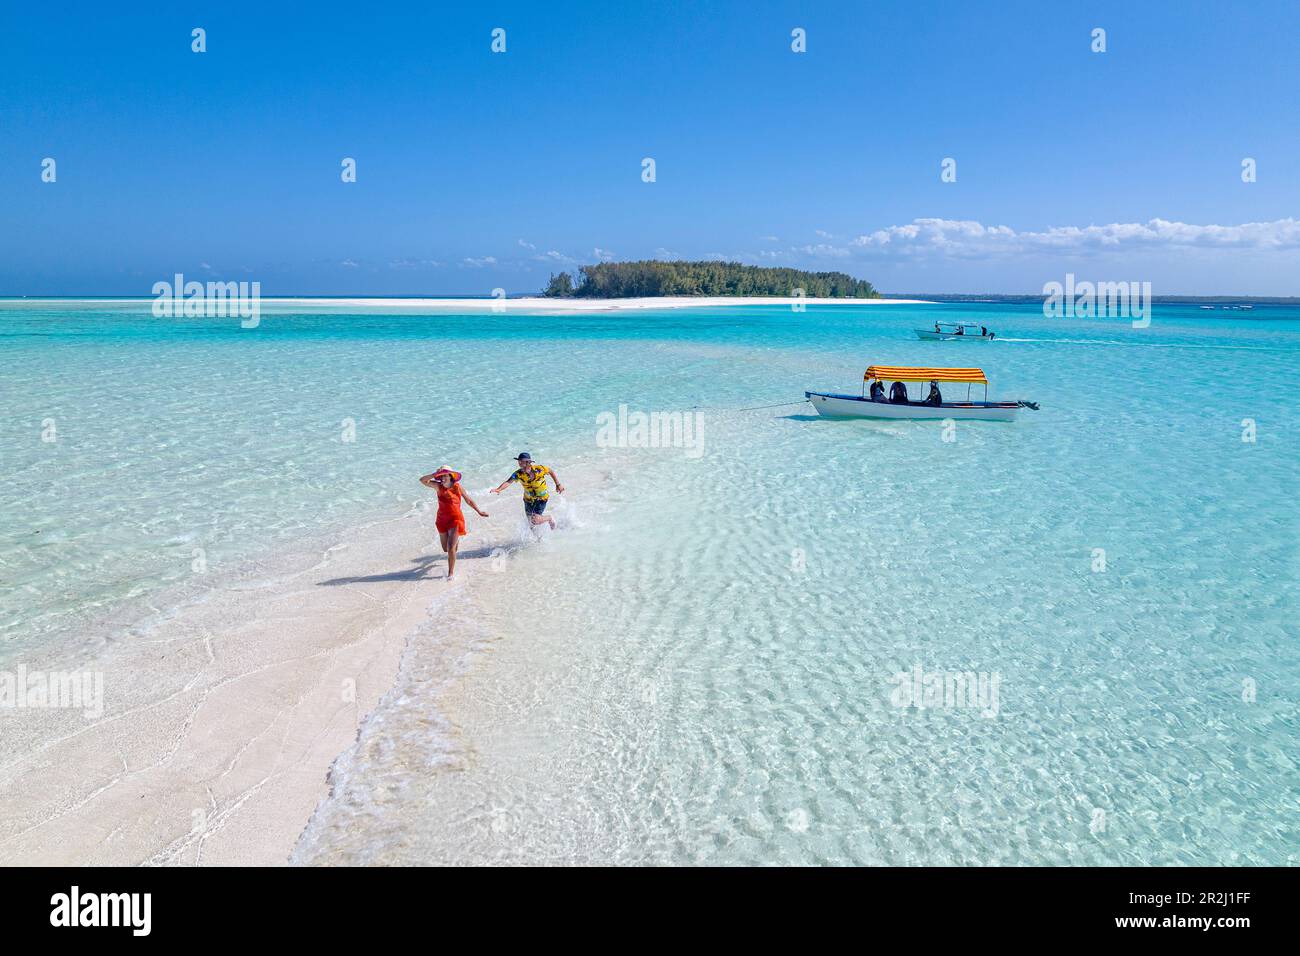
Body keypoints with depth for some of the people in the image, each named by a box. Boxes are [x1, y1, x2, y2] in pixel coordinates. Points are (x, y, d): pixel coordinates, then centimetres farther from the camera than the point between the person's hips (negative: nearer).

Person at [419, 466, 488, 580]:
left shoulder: (457, 487, -8)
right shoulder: (438, 486, -5)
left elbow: (469, 500, 4)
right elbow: (422, 480, -12)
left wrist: (479, 511, 10)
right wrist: (435, 475, -24)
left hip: (455, 519, -3)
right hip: (442, 520, 4)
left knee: (451, 548, -14)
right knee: (445, 549, 16)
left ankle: (450, 573, -2)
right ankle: (456, 540, 52)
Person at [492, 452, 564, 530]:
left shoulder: (539, 469, -23)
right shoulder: (518, 474, -17)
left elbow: (551, 471, -6)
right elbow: (508, 482, -29)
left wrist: (558, 485, -7)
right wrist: (498, 489, -47)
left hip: (541, 498, -4)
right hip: (528, 499, 4)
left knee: (535, 521, -16)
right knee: (531, 522, 14)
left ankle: (550, 519, 15)